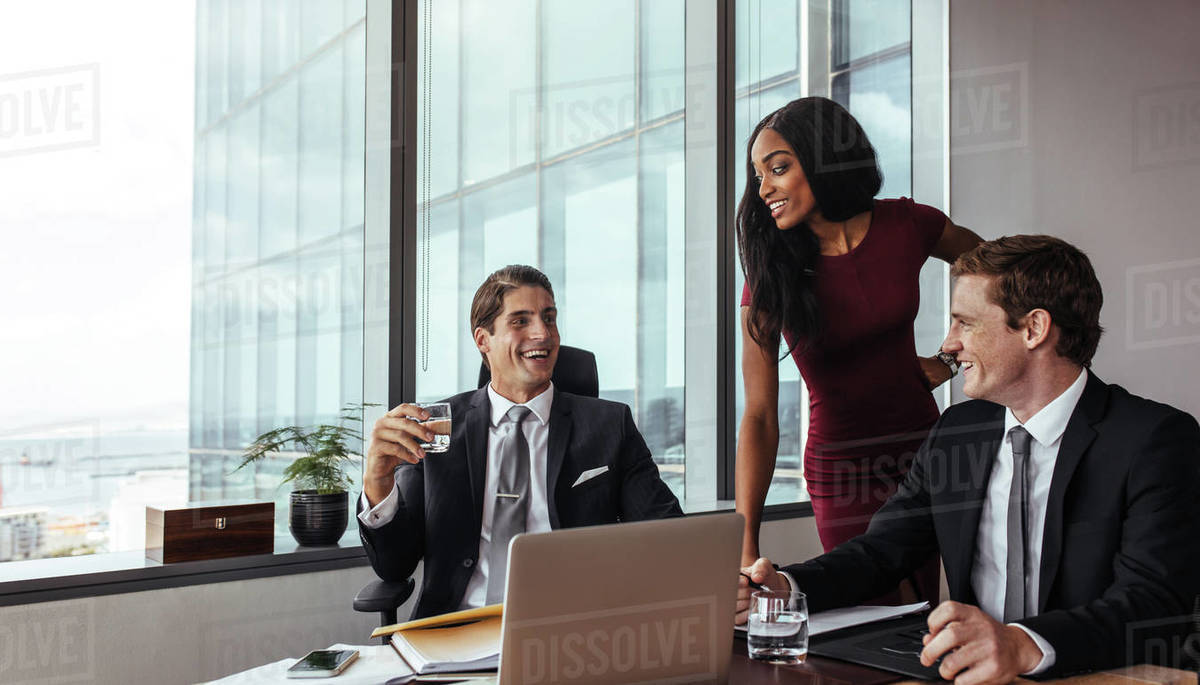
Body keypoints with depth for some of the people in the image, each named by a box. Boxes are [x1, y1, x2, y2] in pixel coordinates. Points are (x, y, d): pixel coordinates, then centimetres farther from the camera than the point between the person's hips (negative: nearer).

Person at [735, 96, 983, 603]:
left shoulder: (907, 226, -6)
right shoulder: (769, 276, -12)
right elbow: (759, 416, -17)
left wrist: (952, 358, 7)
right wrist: (746, 545, -24)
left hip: (923, 448, 2)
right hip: (841, 471, -2)